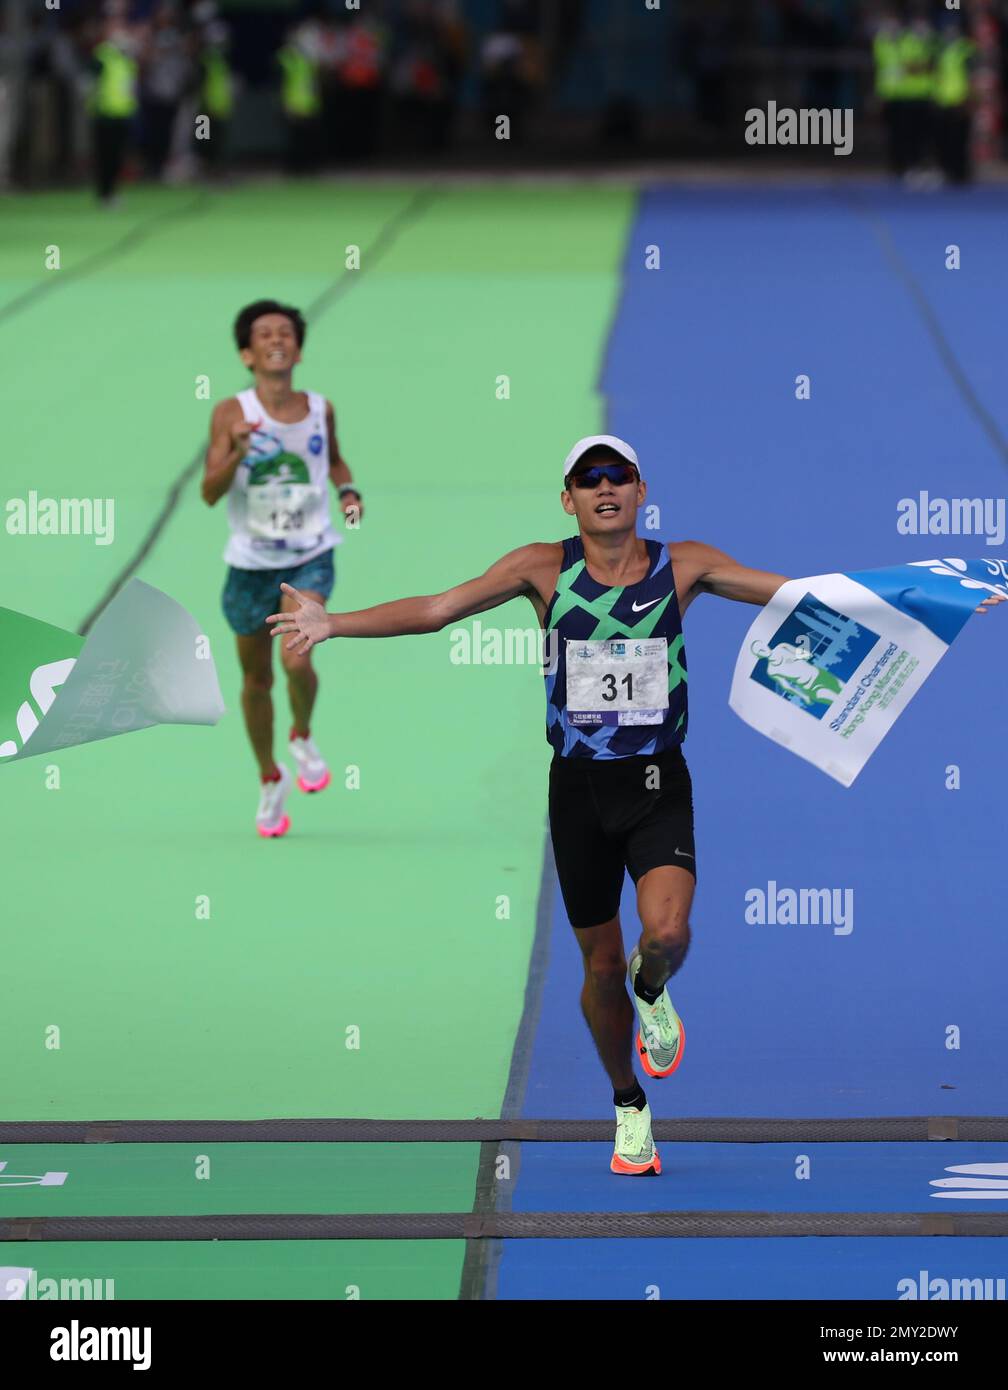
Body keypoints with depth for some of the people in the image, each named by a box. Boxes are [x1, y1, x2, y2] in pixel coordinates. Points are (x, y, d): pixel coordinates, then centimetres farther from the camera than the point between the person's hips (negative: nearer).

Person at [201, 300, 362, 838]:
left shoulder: (321, 410, -2)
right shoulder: (232, 413, -11)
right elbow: (209, 492, -18)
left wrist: (348, 489, 0)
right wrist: (239, 452, -34)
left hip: (310, 558, 0)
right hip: (251, 564, 0)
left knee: (297, 661, -20)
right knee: (257, 678, 9)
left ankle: (303, 737, 12)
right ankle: (270, 779, 30)